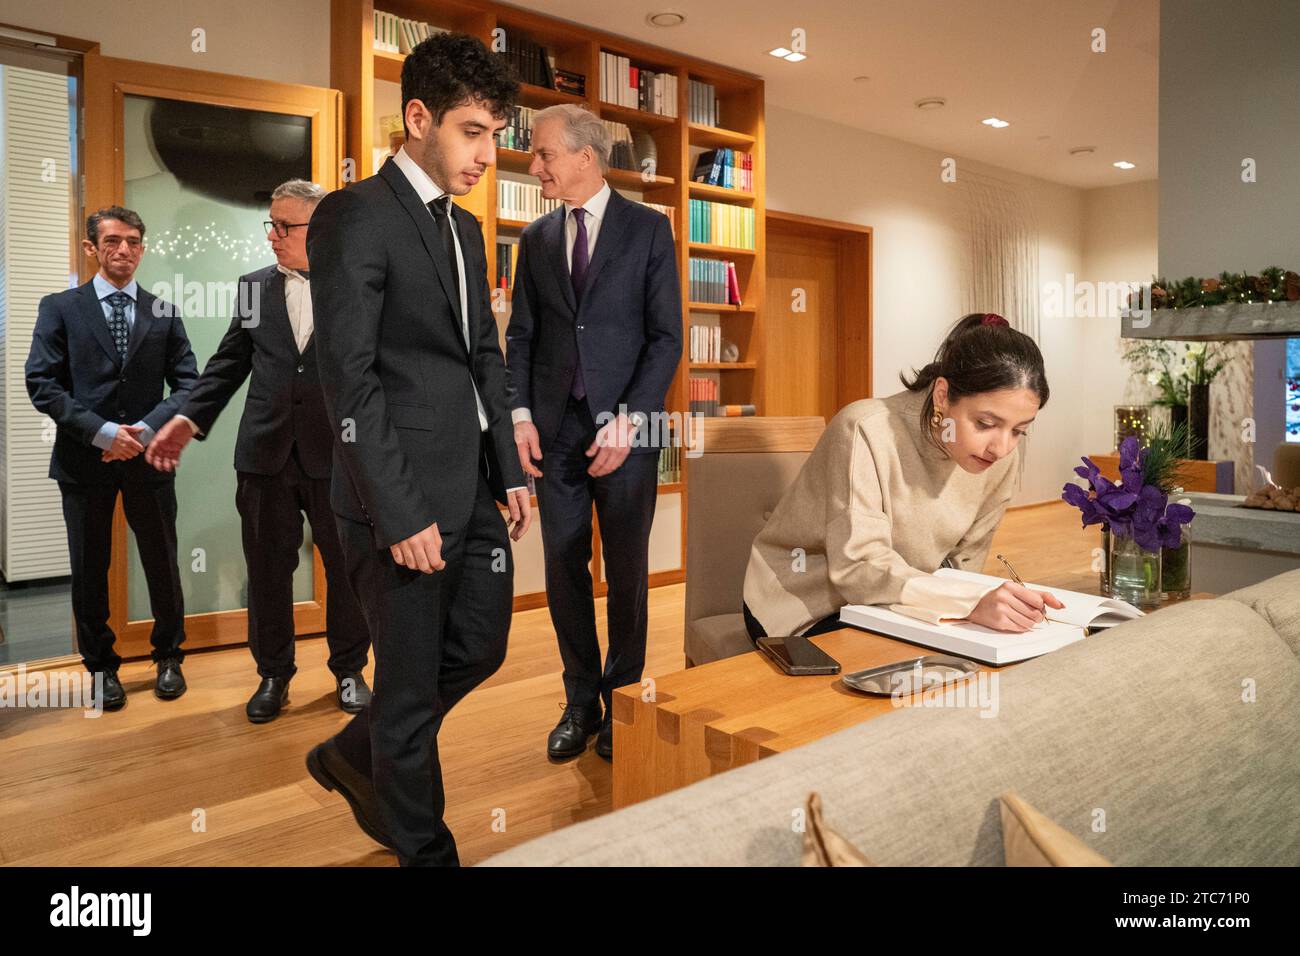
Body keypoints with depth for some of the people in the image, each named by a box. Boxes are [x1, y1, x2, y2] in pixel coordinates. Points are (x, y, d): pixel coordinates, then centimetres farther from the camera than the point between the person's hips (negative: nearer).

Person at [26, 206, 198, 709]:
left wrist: (148, 429, -13)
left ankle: (168, 657, 26)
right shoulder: (59, 308, 4)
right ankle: (101, 665, 25)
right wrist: (101, 431, -15)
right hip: (84, 459, -1)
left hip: (148, 459, 1)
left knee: (162, 563, 8)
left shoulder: (164, 313, 7)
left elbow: (187, 383, 3)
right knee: (90, 570, 9)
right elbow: (42, 383, -4)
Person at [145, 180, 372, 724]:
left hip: (338, 455, -2)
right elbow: (229, 363, 10)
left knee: (348, 568, 8)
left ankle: (349, 670, 27)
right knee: (268, 571, 10)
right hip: (265, 454, 3)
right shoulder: (253, 288, 9)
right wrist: (189, 419, -1)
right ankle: (274, 674, 28)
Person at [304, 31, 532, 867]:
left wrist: (511, 470, 12)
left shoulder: (466, 227, 15)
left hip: (474, 490, 8)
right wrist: (400, 512, -19)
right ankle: (425, 850, 29)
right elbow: (348, 378, -16)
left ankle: (354, 757, 41)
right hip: (405, 500, -8)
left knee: (481, 650, 17)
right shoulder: (354, 217, -10)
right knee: (412, 684, 7)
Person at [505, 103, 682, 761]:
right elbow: (521, 335, 12)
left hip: (625, 428, -3)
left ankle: (622, 698, 22)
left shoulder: (648, 229, 1)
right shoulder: (537, 238, 12)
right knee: (564, 570, 7)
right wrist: (521, 414, -2)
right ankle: (580, 702, 21)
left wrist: (627, 420, -13)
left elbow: (667, 336, -4)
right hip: (555, 429, 3)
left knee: (626, 571, 6)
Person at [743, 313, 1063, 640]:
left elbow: (962, 562, 0)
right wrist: (973, 601, -43)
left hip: (889, 609, 5)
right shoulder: (866, 430, -27)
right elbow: (859, 568, -32)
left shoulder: (1003, 458, -9)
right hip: (806, 610, -5)